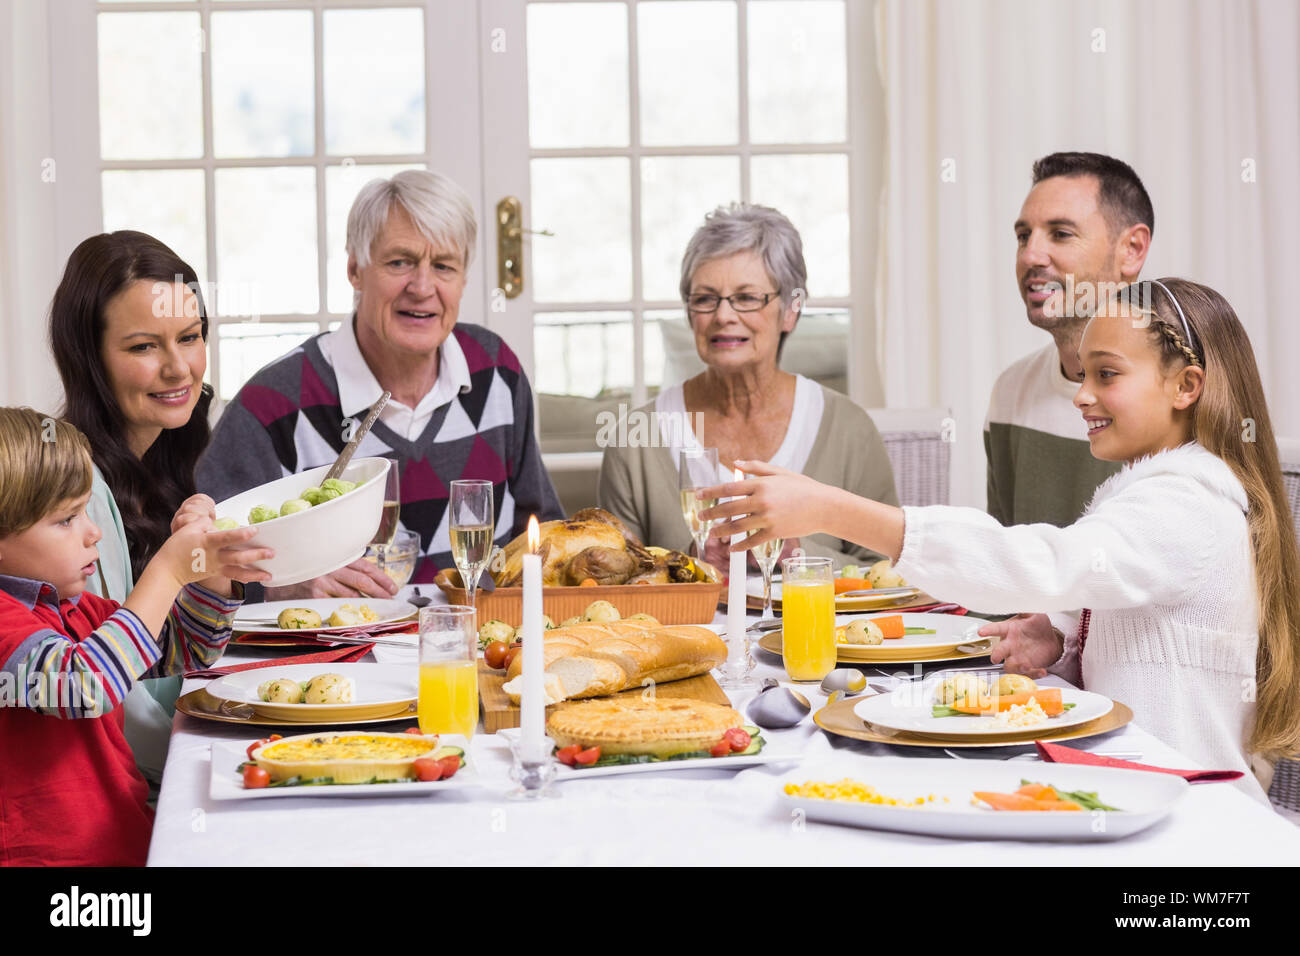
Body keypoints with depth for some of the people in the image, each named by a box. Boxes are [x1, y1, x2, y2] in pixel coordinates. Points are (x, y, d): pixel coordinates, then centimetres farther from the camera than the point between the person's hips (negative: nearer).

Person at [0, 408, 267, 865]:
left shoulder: (71, 608, 16)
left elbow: (187, 650, 26)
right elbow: (87, 685, -27)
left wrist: (209, 565, 7)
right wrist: (169, 571, -19)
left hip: (129, 839, 9)